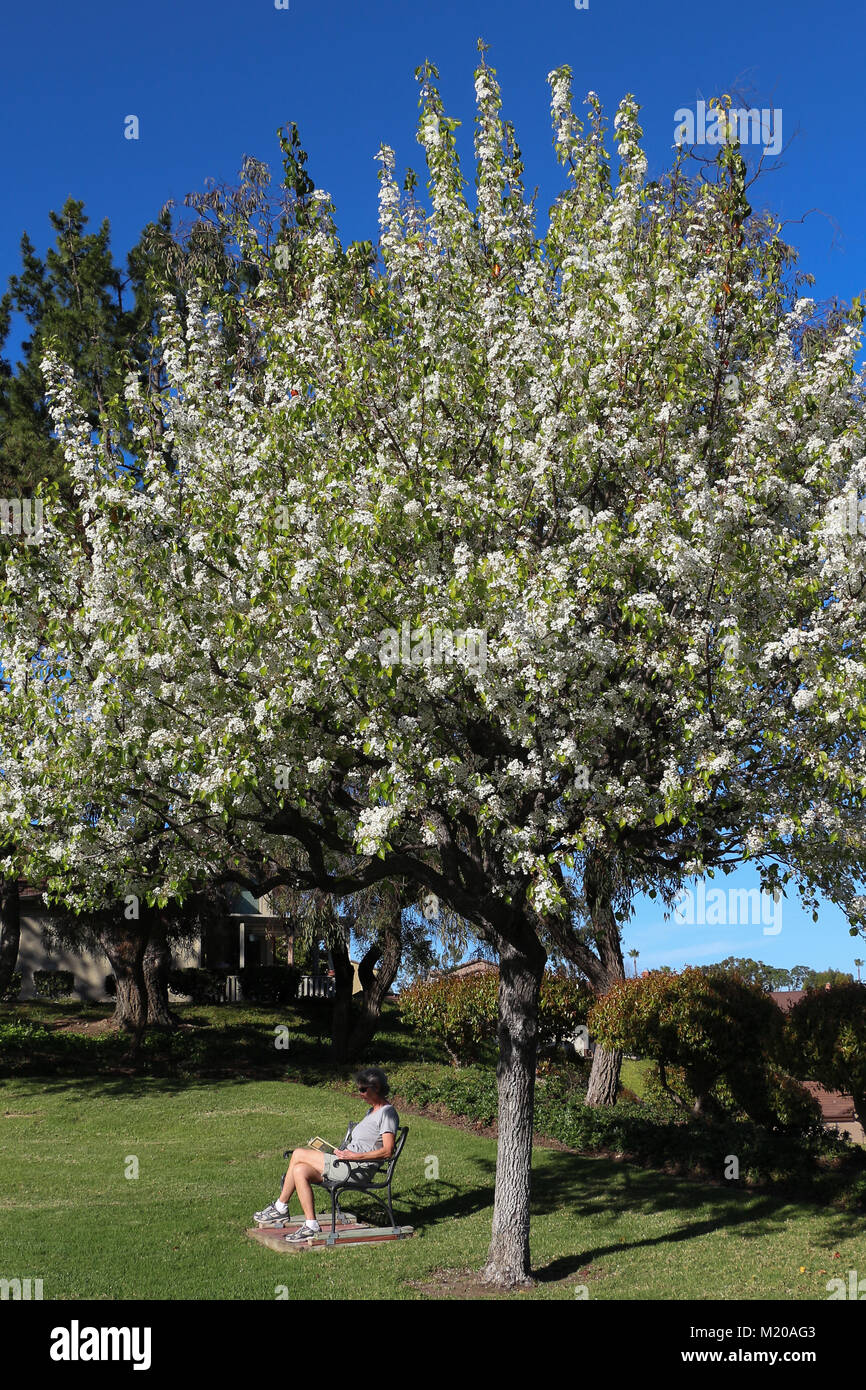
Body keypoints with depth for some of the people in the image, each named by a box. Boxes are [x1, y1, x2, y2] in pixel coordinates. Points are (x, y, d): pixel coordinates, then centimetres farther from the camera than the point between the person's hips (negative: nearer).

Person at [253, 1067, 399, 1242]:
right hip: (347, 1165, 10)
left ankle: (280, 1207, 0)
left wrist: (355, 1156, -22)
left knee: (298, 1154, -12)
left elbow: (387, 1151, -20)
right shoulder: (372, 1111, 21)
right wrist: (345, 1152, 7)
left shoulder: (387, 1113, -10)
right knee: (300, 1170, -6)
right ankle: (311, 1225, -5)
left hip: (357, 1169, -10)